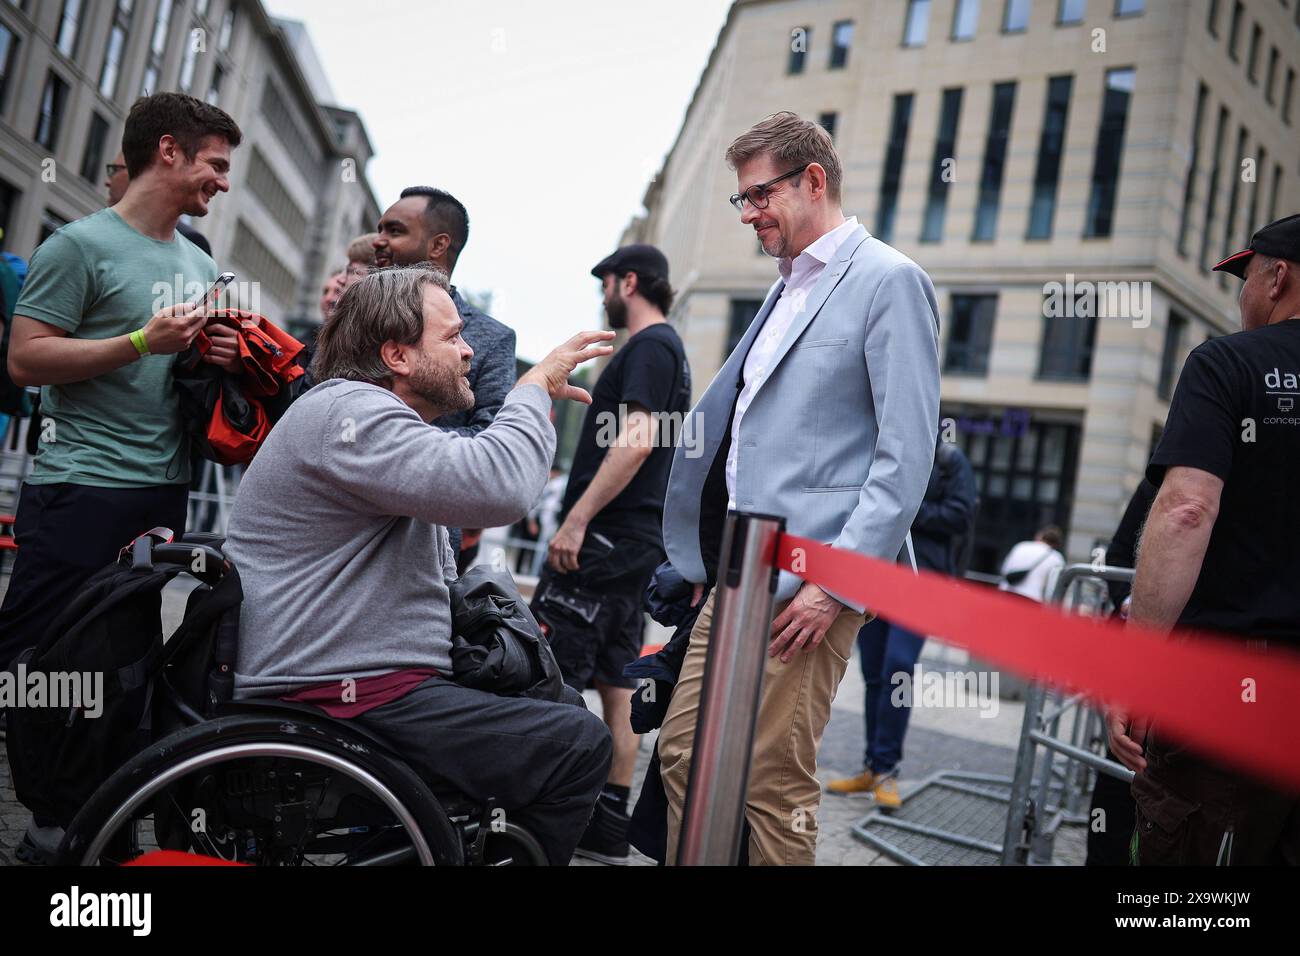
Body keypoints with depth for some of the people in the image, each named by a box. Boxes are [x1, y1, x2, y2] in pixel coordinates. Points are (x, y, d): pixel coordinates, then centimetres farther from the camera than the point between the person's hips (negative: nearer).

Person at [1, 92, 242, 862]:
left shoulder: (202, 264, 16)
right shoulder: (84, 244, -8)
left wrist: (223, 356, 2)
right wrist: (144, 341, -20)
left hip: (166, 490, 8)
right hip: (83, 488, -7)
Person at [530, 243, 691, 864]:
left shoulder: (649, 346, -8)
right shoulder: (672, 350, 22)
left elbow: (636, 439, -22)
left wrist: (576, 520, -23)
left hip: (605, 538, -10)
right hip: (637, 542, 10)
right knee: (615, 687, 11)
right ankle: (608, 829, 17)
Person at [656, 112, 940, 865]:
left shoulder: (889, 280, -6)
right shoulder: (787, 290, 20)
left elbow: (907, 455, -13)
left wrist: (836, 582, -18)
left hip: (807, 584, -8)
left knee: (774, 780, -2)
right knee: (685, 750, 10)